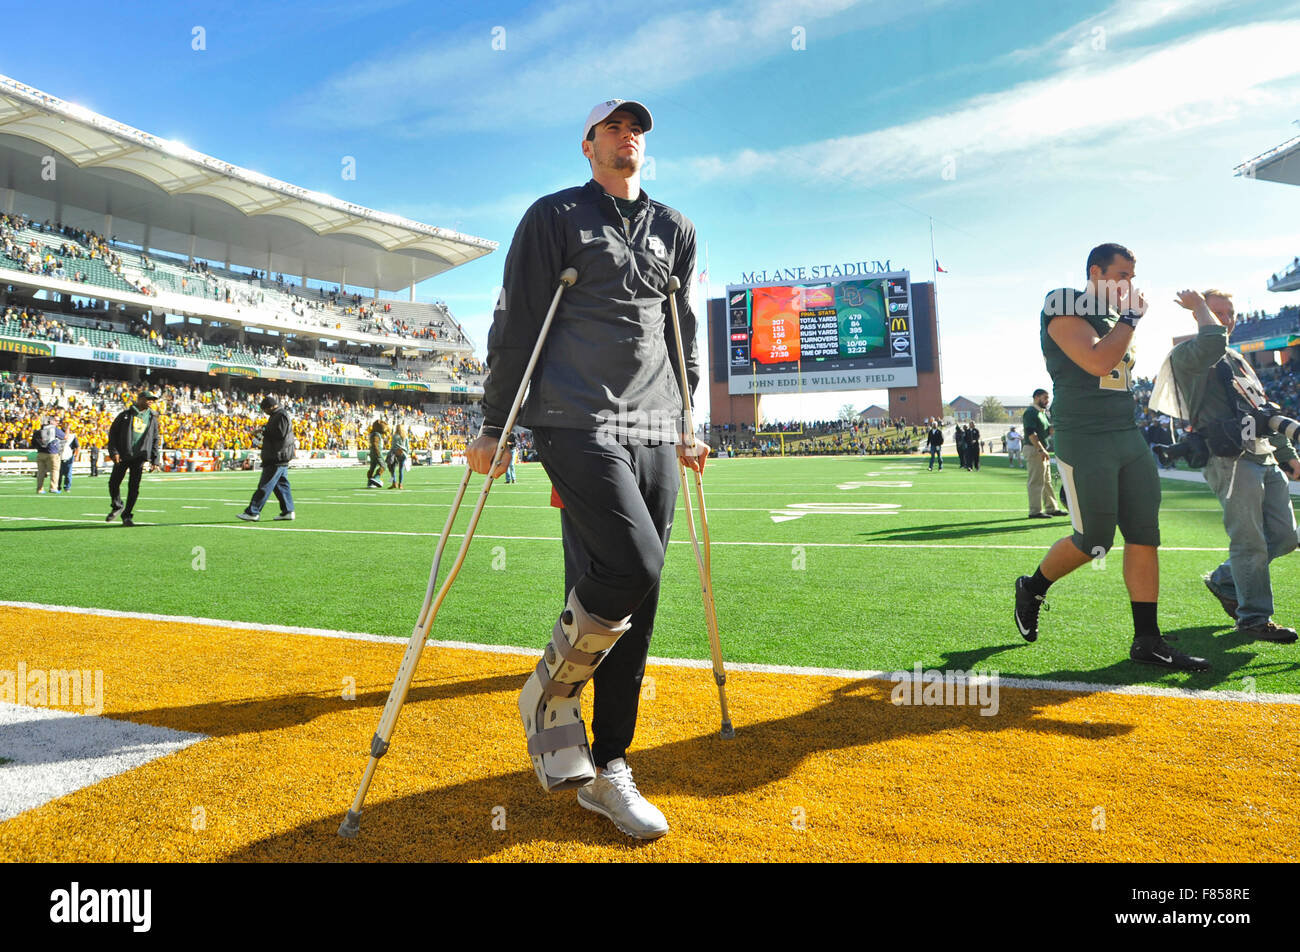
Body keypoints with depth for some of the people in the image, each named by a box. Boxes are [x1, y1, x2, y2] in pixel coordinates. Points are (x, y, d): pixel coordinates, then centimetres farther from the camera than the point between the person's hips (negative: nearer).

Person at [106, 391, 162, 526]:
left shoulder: (152, 418, 12)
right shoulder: (125, 415, 4)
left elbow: (156, 439, 13)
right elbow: (113, 433, 3)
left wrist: (155, 460, 7)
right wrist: (114, 452, -7)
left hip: (139, 457, 1)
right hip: (122, 456, -1)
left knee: (134, 487, 0)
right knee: (113, 483, 1)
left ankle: (127, 515, 11)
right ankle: (117, 507, 26)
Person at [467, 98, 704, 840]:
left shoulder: (675, 230, 22)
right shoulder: (554, 217, 8)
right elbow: (515, 327, 3)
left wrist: (684, 426, 19)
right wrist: (495, 426, -3)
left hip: (652, 430, 5)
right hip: (576, 422, -5)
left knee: (633, 596, 2)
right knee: (631, 566, -23)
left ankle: (607, 772, 14)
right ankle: (550, 694, 6)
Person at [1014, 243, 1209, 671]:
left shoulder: (1117, 318, 19)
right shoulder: (1066, 311, -7)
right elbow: (1099, 363, -21)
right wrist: (1130, 317, -10)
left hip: (1129, 436, 8)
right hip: (1084, 441, -8)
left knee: (1144, 536, 4)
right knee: (1093, 541, -5)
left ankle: (1147, 640, 10)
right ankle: (1032, 588, 22)